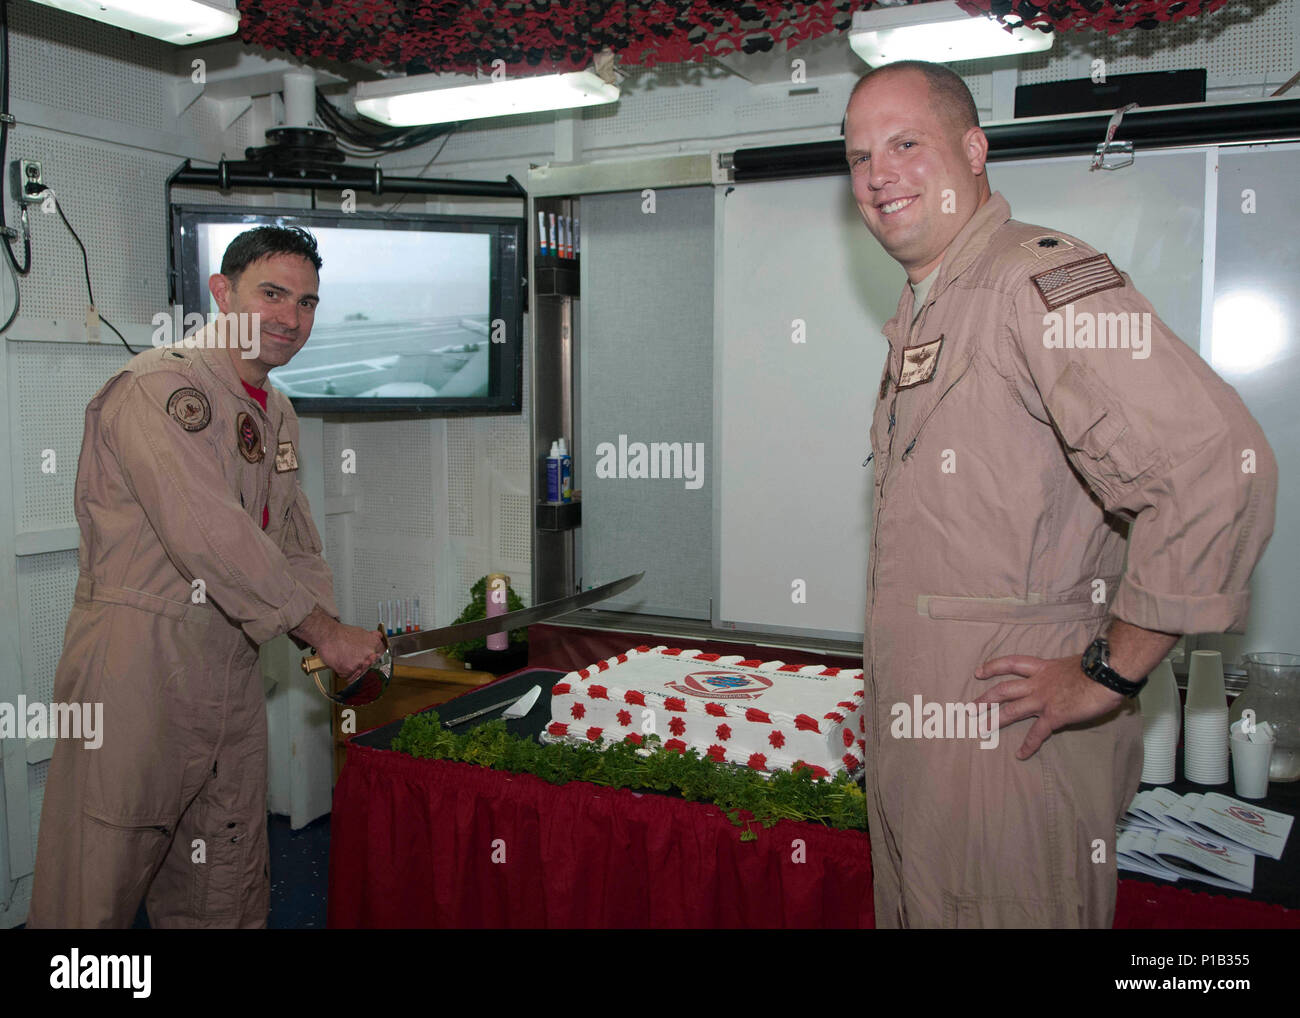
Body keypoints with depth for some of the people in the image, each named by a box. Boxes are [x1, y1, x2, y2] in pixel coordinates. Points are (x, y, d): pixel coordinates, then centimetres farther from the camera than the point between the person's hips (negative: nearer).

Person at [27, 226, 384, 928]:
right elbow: (207, 534, -24)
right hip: (136, 666, -8)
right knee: (98, 889, 2)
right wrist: (323, 630, -18)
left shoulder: (278, 414, 15)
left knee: (228, 893, 18)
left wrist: (330, 643, 1)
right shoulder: (159, 386, -13)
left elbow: (295, 545, 18)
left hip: (232, 673, 8)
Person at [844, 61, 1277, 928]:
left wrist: (1112, 673, -21)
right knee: (913, 907, 21)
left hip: (1012, 743, -9)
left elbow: (1219, 468, -29)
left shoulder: (1039, 282, -18)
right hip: (911, 739, 9)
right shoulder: (920, 315, 14)